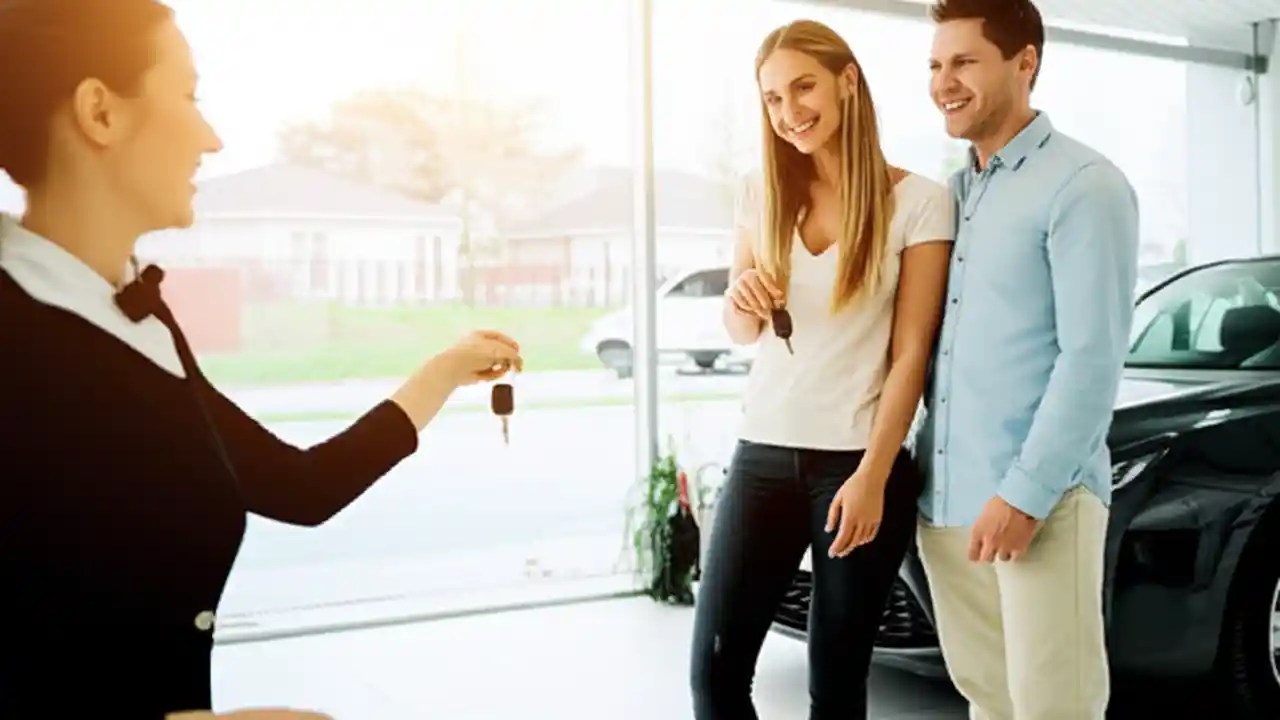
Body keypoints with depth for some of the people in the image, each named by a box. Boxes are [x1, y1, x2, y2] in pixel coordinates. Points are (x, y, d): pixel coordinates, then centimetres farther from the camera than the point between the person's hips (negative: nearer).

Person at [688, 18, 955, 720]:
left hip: (859, 461, -4)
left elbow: (911, 352, -7)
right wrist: (742, 299, -11)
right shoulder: (761, 192, 8)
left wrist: (871, 477, -13)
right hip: (762, 456, 4)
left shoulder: (918, 201, -6)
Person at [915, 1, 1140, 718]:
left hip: (1040, 499, -7)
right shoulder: (952, 191, 14)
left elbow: (1093, 359, -15)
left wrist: (1026, 493, -18)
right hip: (943, 496, 7)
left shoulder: (1083, 187, -8)